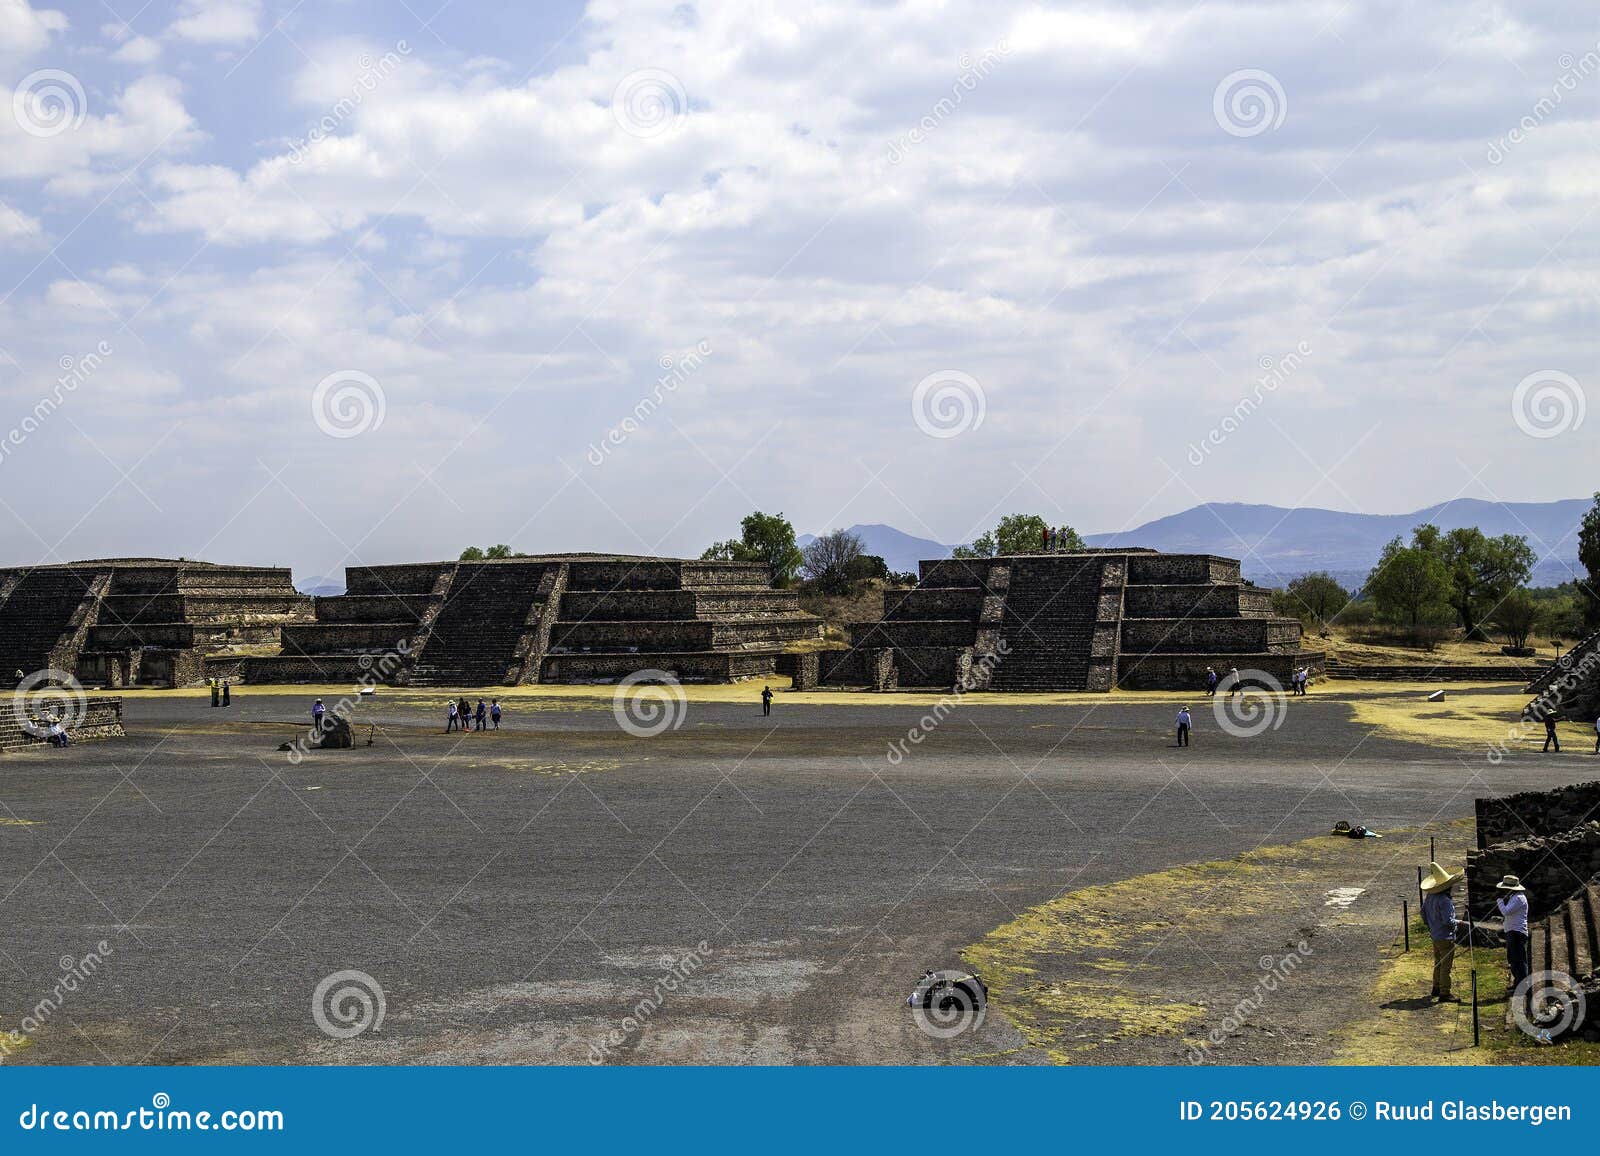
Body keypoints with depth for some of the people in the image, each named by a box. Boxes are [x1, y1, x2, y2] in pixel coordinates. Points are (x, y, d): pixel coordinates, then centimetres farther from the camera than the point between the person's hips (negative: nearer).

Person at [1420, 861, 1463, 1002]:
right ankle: (1444, 994, 5)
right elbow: (1448, 921, -28)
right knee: (1446, 966, 0)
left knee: (1438, 963, 23)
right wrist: (1456, 923, -7)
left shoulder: (1430, 896, 1)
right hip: (1446, 937, -9)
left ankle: (1436, 989, 35)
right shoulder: (1445, 900, -26)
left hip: (1434, 936, 9)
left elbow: (1423, 913, 13)